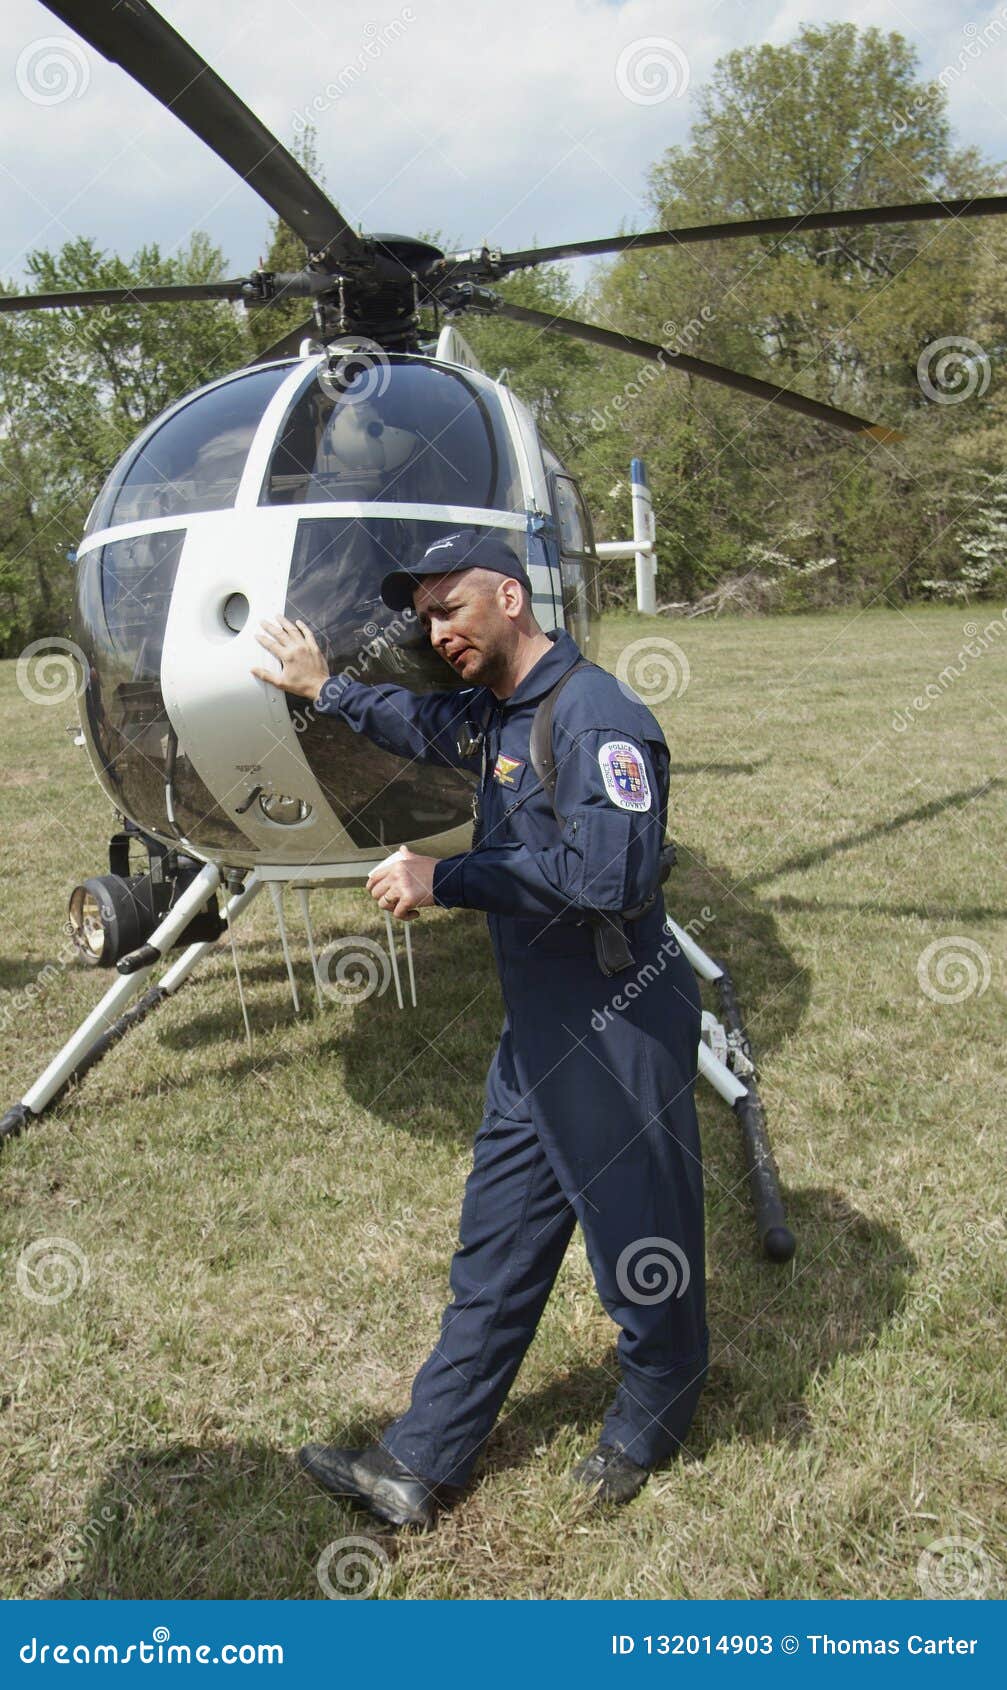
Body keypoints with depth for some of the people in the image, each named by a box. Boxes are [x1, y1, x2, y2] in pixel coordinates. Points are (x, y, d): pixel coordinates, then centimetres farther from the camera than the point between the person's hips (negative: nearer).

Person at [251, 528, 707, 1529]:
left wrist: (446, 879, -23)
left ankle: (646, 1427, 38)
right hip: (536, 1036, 9)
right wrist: (323, 687, 41)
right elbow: (425, 724, 33)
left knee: (642, 1247, 12)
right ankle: (419, 1466, 27)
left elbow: (608, 872, -30)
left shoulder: (596, 716, -19)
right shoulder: (496, 713, 10)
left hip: (621, 1040, -9)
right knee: (493, 1260, 16)